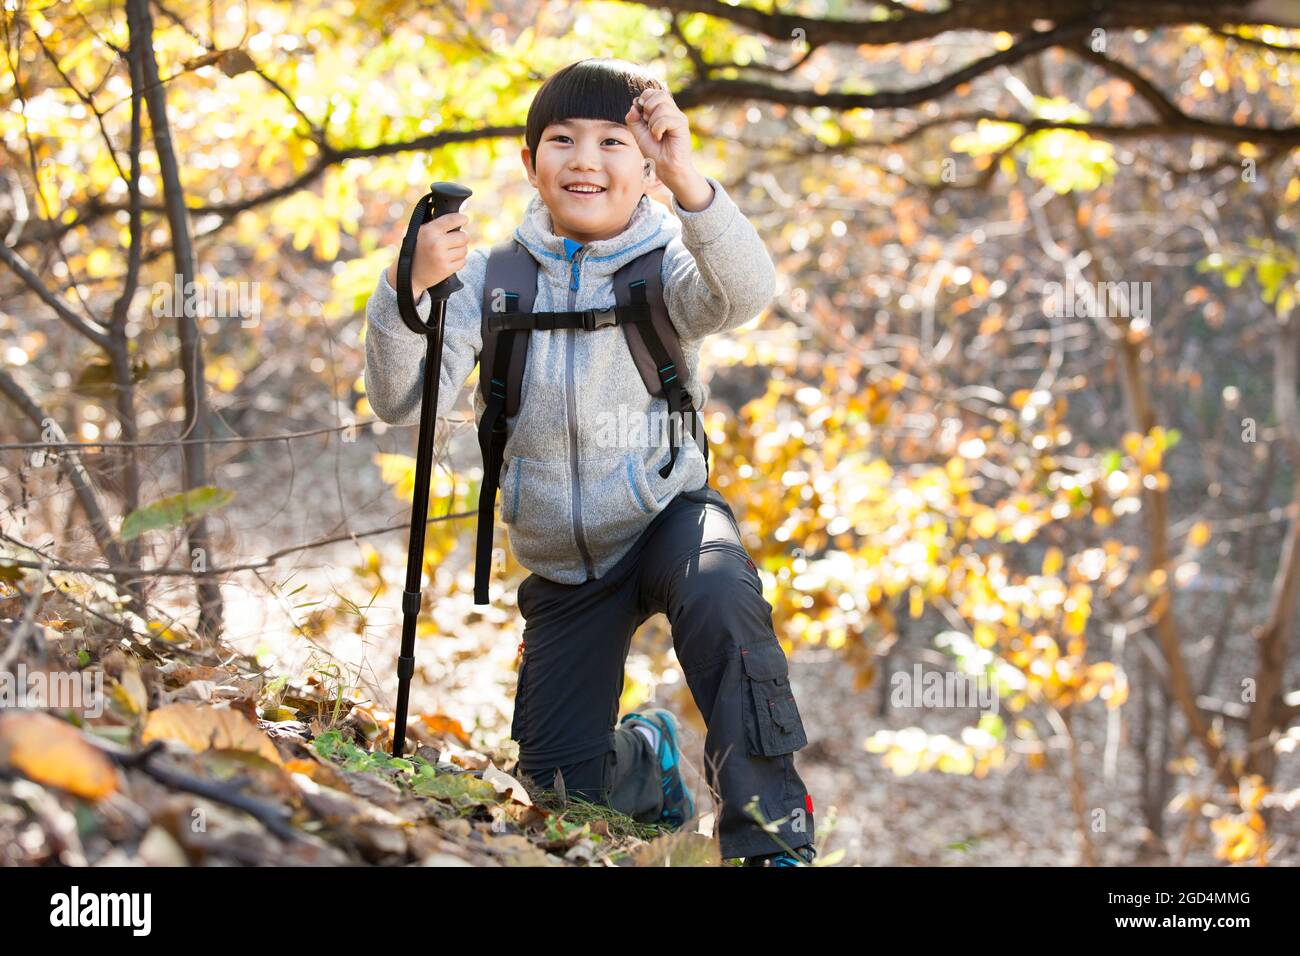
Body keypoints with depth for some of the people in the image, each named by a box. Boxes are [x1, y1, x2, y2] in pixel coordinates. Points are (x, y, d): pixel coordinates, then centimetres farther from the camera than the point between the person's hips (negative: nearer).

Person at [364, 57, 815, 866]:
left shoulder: (664, 265, -12)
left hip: (668, 515, -3)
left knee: (719, 591, -38)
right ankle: (648, 755, 41)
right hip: (562, 561, 3)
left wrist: (687, 179, -52)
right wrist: (411, 289, -35)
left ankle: (773, 834, -25)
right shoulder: (490, 278, -6)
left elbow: (746, 294, -36)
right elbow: (406, 401, -16)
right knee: (560, 778, 3)